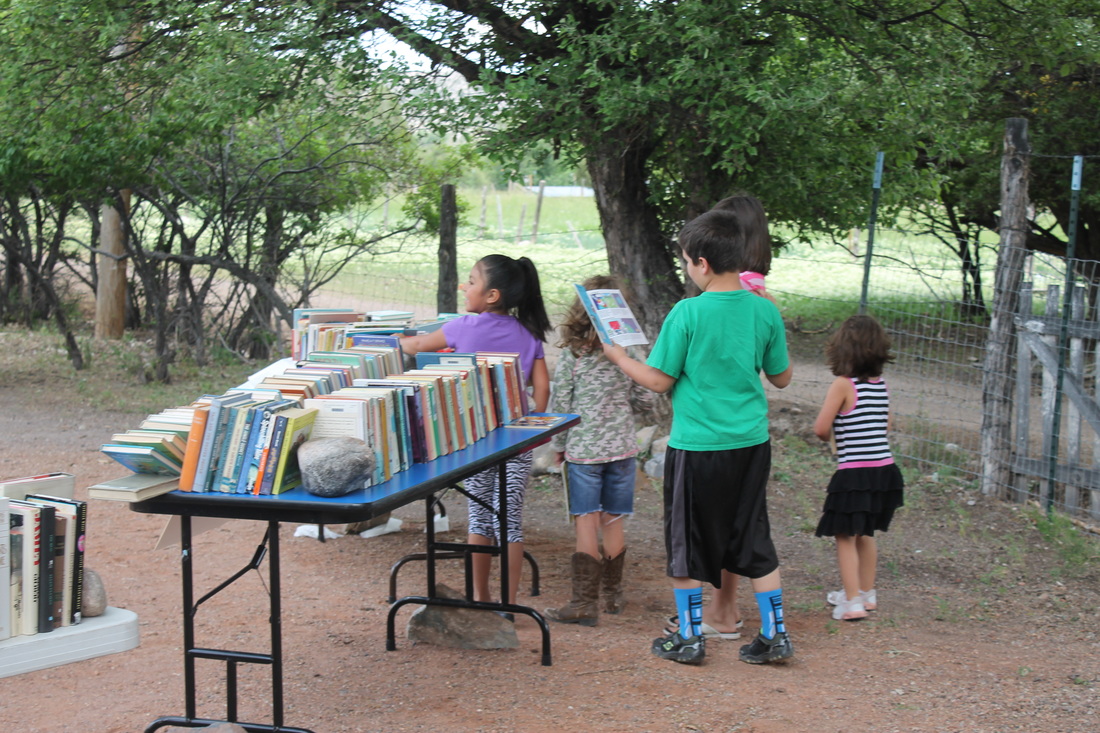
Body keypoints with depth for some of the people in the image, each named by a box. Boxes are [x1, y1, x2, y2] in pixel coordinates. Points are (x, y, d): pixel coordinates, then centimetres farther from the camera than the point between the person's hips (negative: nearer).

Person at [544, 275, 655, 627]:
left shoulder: (571, 354, -9)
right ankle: (612, 594, 25)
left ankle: (585, 602, -1)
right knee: (614, 522, 13)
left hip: (583, 449, -3)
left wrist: (558, 445, 7)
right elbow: (645, 401, 5)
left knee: (587, 524, -1)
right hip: (622, 448, 3)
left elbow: (559, 405, -6)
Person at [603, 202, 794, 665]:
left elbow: (658, 380, -8)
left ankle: (689, 638, 18)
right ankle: (774, 635, 17)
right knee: (754, 540, 15)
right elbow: (782, 377, 8)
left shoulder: (687, 314, -14)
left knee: (686, 542, 11)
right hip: (752, 443, 4)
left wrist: (617, 356, 7)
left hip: (697, 446, -4)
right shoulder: (765, 312, -2)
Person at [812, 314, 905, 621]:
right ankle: (866, 593, 34)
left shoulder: (843, 385, -14)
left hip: (854, 473, -7)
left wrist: (830, 436, 7)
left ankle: (853, 602, 2)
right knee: (865, 534, 22)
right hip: (884, 469, 7)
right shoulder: (882, 385, 6)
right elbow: (885, 426, 14)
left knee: (845, 537, 3)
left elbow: (821, 428, -15)